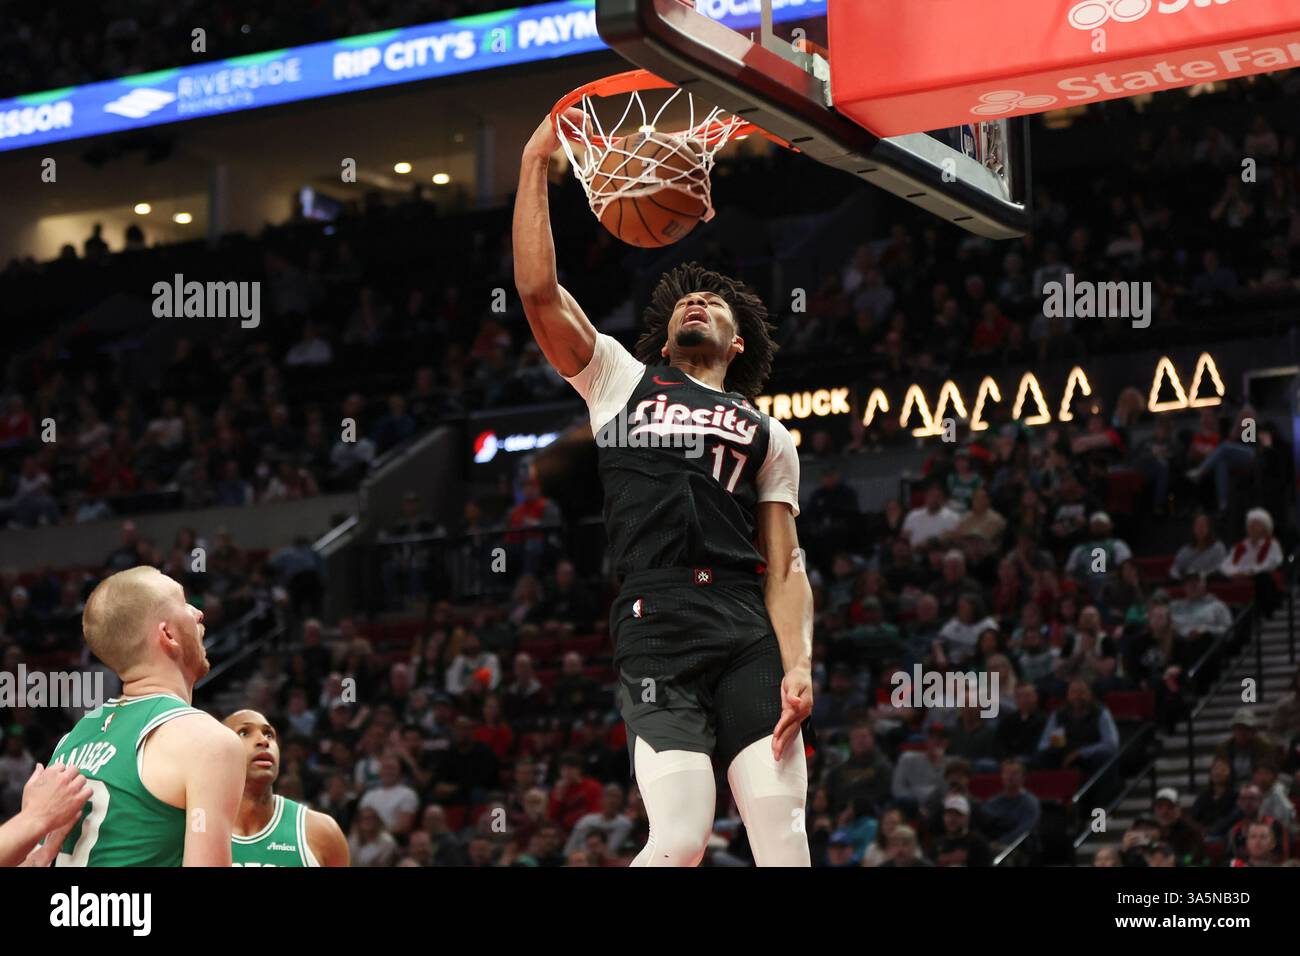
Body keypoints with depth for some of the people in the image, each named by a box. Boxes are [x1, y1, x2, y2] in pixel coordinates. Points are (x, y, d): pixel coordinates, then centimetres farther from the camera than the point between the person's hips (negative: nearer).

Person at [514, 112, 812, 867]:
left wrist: (799, 664, -2)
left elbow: (786, 564, 15)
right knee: (680, 842, -17)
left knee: (785, 843, -10)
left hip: (749, 639, 2)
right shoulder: (621, 380, 23)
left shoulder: (766, 434, 25)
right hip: (656, 635, -2)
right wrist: (536, 164, 9)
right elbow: (539, 290, 10)